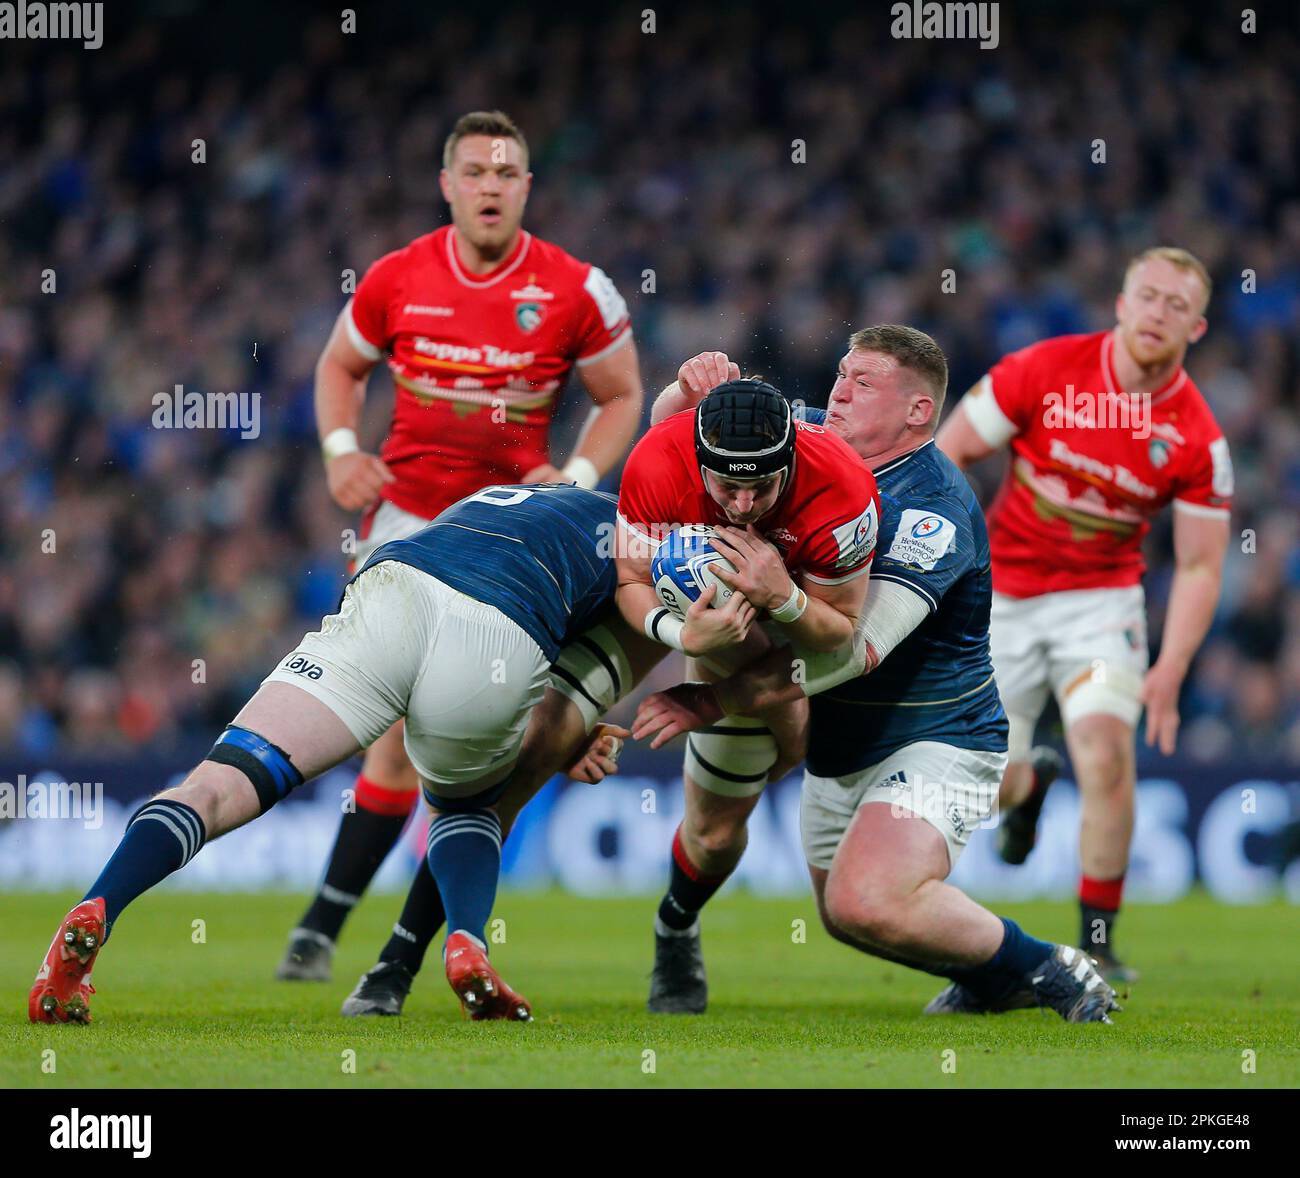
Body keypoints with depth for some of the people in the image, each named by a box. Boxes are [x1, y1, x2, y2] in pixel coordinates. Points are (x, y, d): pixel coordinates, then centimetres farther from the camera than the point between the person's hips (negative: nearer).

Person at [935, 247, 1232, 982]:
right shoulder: (1043, 371, -13)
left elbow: (1199, 565, -7)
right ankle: (1028, 789, 43)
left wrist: (1170, 672, -16)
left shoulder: (1198, 438, -12)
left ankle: (1097, 941, -7)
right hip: (1002, 596, 1)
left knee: (1106, 750, -22)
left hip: (1101, 601, -1)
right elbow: (949, 452, -4)